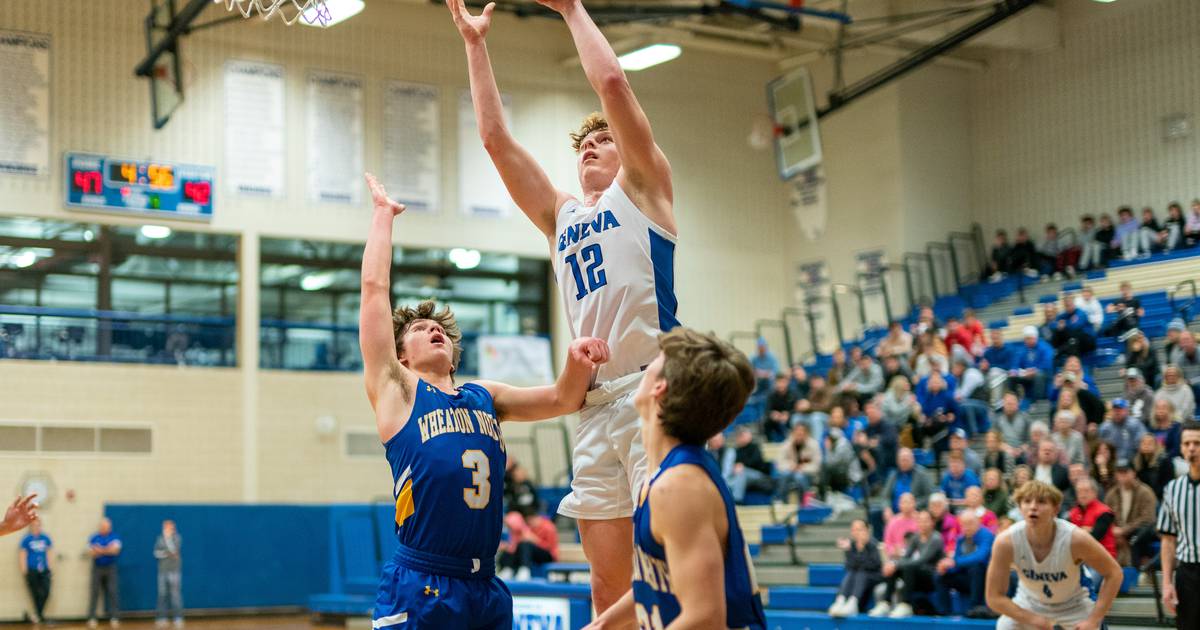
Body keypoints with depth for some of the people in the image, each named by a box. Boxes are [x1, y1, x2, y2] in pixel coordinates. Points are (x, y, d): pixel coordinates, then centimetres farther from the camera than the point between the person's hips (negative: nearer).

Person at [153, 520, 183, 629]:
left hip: (174, 570, -4)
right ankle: (162, 618, 8)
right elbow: (156, 553, 1)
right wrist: (167, 554, -12)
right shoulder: (160, 538, 10)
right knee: (162, 595, 3)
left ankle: (178, 619, -6)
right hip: (163, 570, 4)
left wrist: (168, 537, -17)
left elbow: (173, 550, -16)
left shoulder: (177, 537, -1)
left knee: (175, 595, -7)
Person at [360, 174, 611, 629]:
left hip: (487, 588, 5)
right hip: (419, 589, -5)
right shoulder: (396, 389, 4)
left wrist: (577, 360, -7)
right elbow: (375, 286, 2)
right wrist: (383, 213, 11)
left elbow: (561, 399, 15)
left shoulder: (484, 397, 19)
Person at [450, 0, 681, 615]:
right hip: (594, 402, 6)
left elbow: (612, 82, 0)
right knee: (608, 582, 5)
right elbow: (494, 136, 22)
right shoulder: (560, 217, 25)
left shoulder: (642, 187, 11)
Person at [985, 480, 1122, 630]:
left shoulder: (1076, 539, -31)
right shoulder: (1005, 542, -29)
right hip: (1029, 603, 1)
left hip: (1073, 605, 0)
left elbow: (1114, 573, -18)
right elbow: (995, 597, -21)